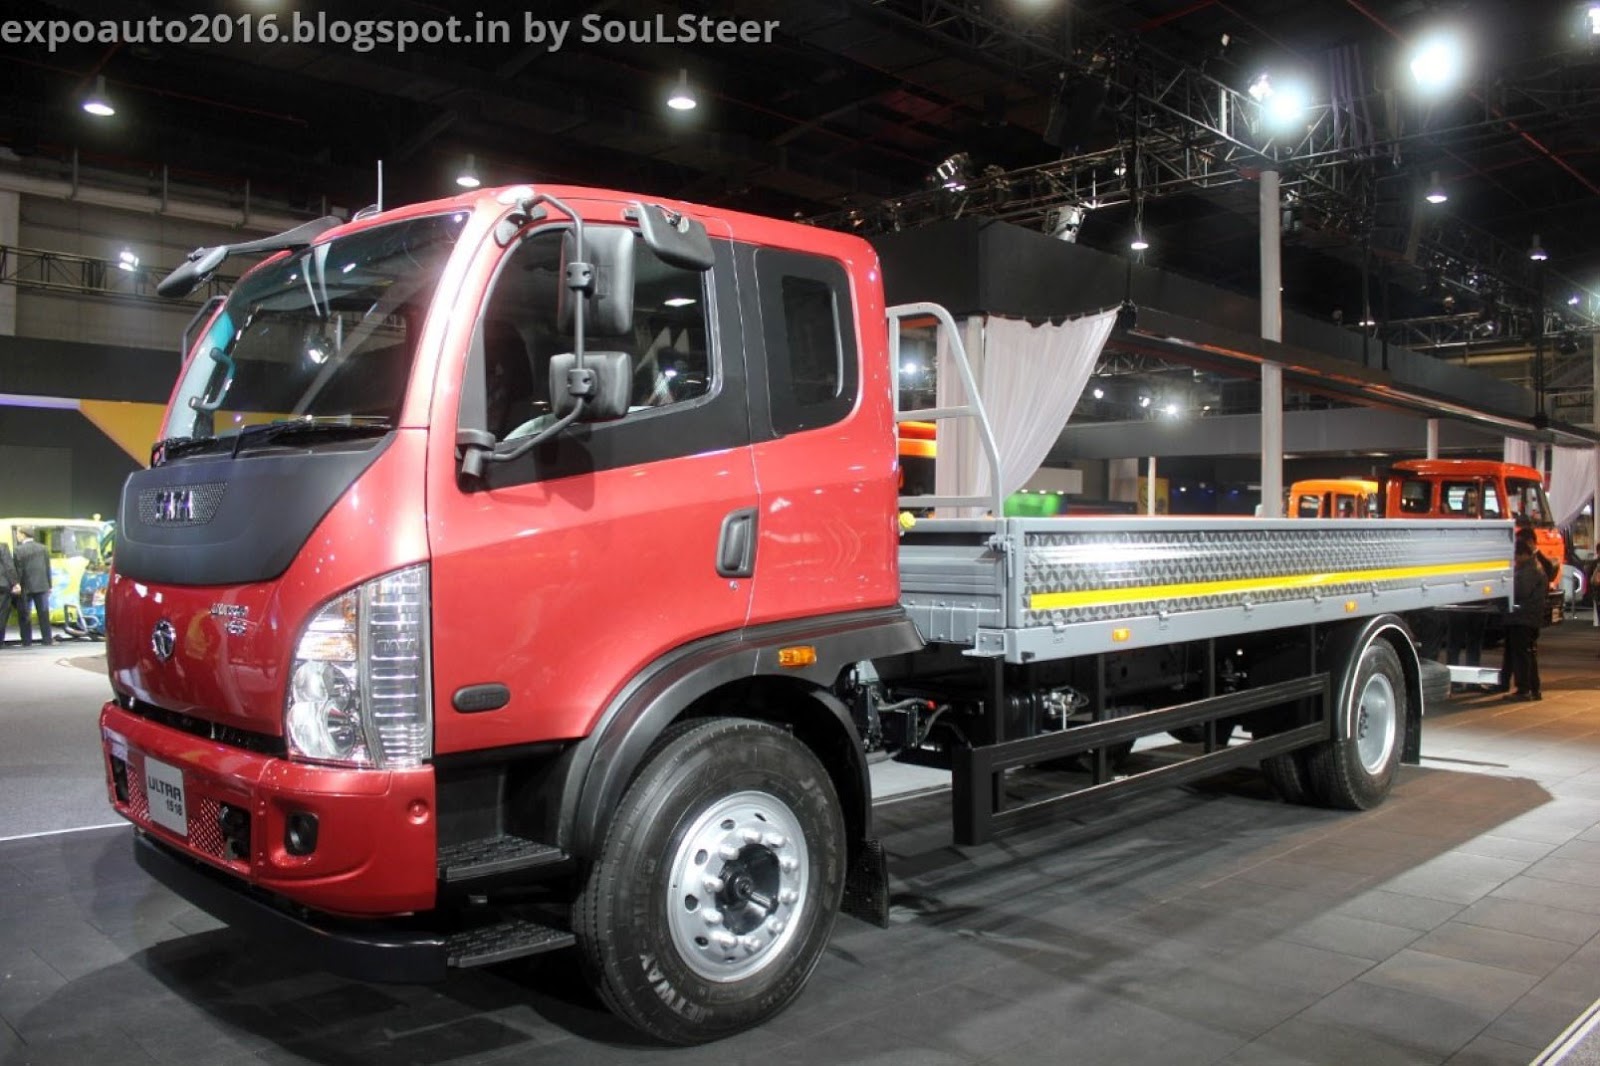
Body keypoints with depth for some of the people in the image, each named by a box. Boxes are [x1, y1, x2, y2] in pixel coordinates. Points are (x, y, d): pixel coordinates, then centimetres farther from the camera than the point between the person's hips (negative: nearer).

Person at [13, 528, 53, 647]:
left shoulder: (19, 550, -8)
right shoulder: (43, 548, 5)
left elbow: (18, 569, -10)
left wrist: (16, 583, -4)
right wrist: (49, 585, 12)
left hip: (26, 587, -3)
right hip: (41, 586, 3)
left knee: (24, 615, 5)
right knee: (44, 613, 6)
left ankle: (27, 641, 4)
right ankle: (48, 639, 4)